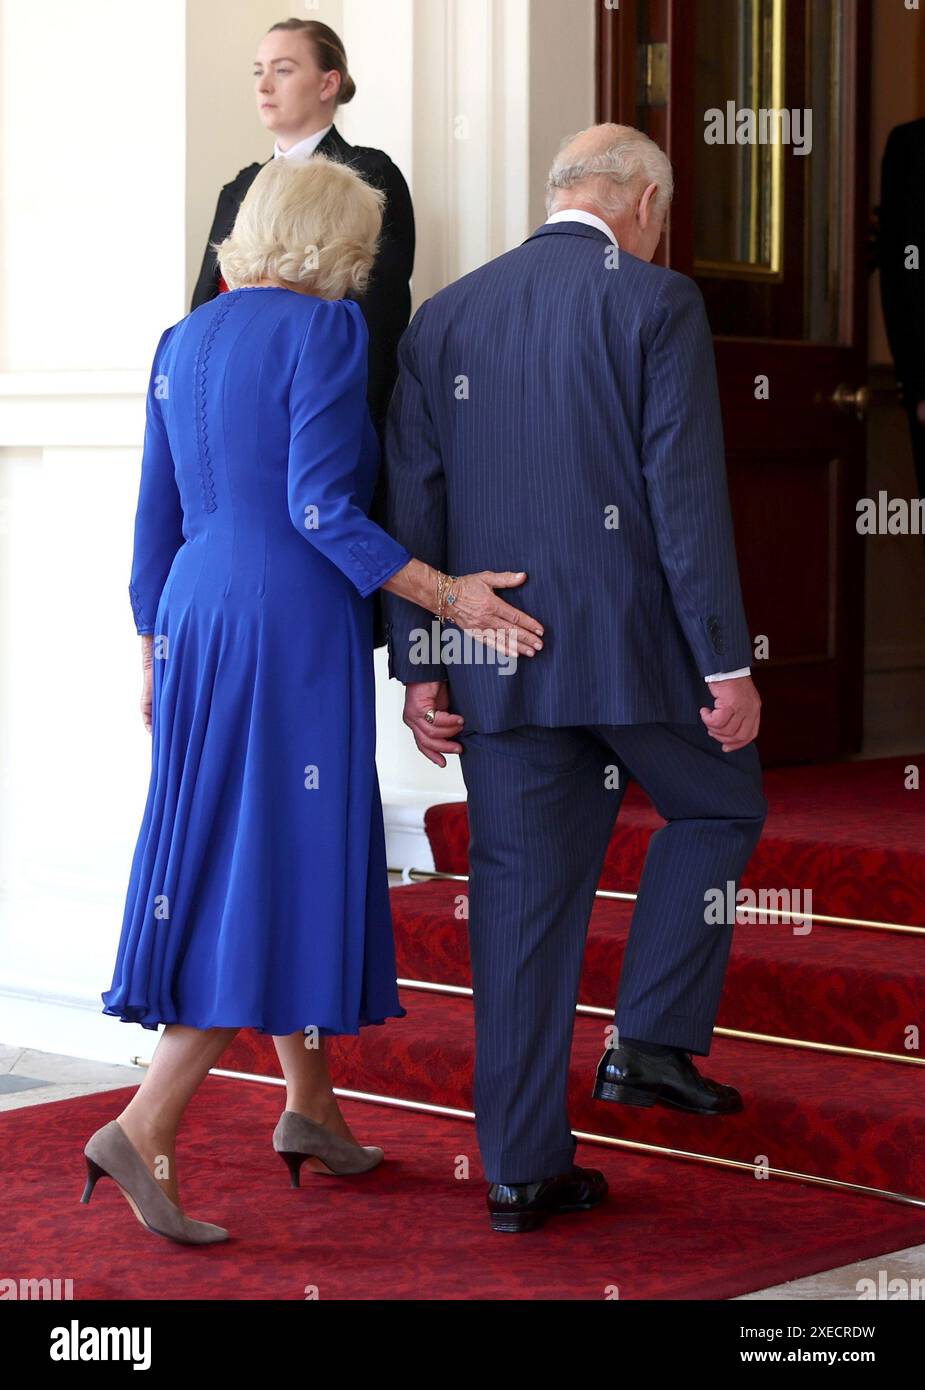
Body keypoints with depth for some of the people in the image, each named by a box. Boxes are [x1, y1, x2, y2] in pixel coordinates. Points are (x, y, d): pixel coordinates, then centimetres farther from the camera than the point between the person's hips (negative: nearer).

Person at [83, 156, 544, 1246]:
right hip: (296, 626, -8)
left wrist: (157, 655, 22)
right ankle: (144, 1129, -12)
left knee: (229, 859, 16)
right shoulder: (324, 328, -10)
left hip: (197, 618, 8)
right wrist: (446, 596, -16)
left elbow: (156, 518, 15)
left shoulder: (181, 343, 12)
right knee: (283, 869, -5)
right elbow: (319, 510, -17)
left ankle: (310, 1107, 24)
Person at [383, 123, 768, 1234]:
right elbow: (687, 494, -11)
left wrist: (417, 666, 7)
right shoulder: (657, 305, -5)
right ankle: (651, 1041, 12)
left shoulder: (444, 317, 10)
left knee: (521, 898, 7)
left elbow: (412, 503, 6)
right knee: (720, 808, 22)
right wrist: (728, 663, -8)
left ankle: (523, 1167, 11)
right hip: (632, 647, -4)